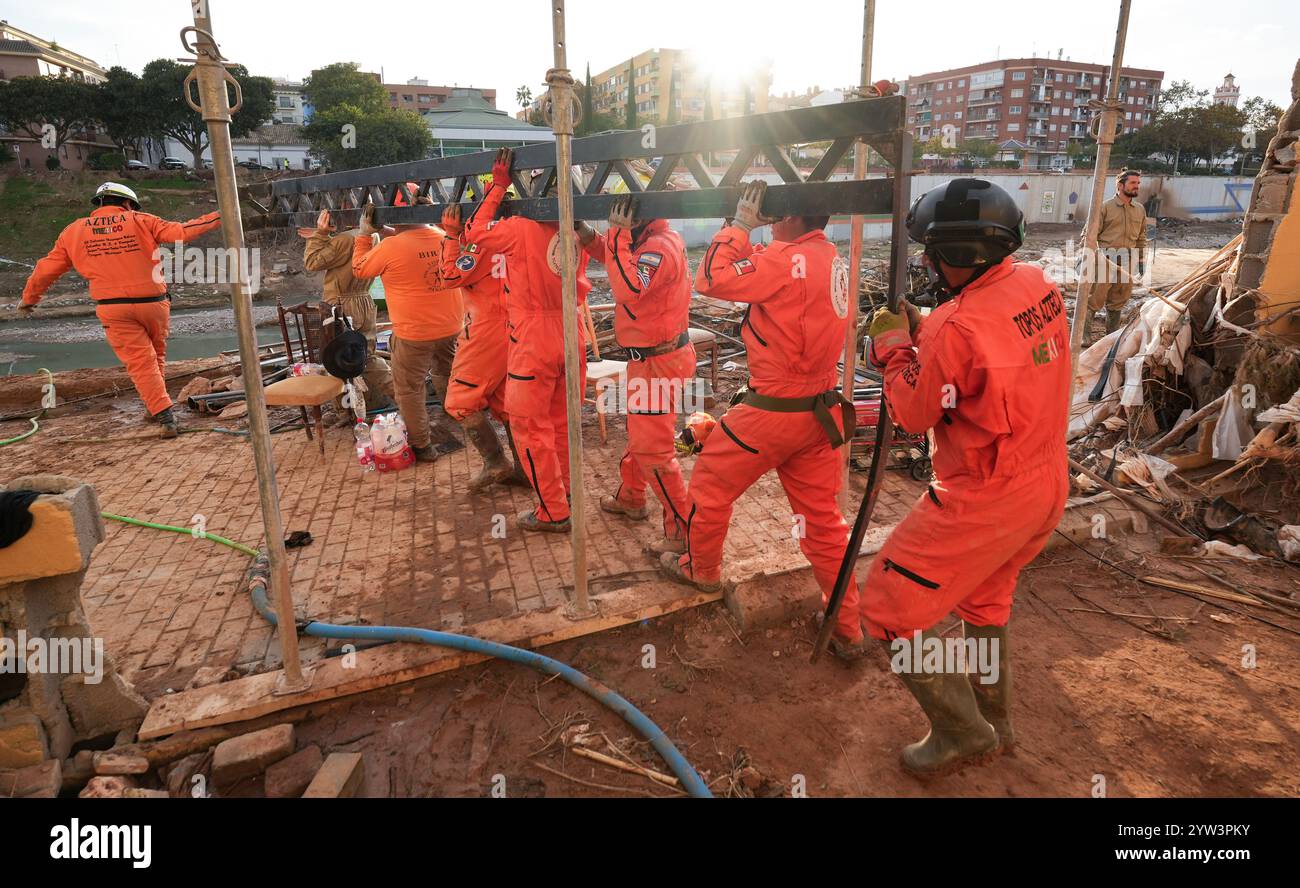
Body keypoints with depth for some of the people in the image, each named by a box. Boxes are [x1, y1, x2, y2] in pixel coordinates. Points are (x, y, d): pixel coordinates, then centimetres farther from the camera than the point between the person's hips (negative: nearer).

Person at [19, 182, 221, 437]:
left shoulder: (74, 231, 9)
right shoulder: (140, 221, 2)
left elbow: (47, 268, 15)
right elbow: (181, 232, -6)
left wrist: (29, 298, 28)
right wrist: (218, 217, 1)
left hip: (114, 309, 0)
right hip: (153, 302, 0)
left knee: (141, 363, 0)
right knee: (157, 355, 19)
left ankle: (164, 415, -10)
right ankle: (155, 407, 24)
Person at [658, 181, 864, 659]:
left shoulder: (787, 259, -19)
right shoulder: (831, 258, 8)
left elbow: (712, 280, -17)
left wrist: (739, 225, -8)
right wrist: (748, 232, 12)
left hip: (772, 412, -8)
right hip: (819, 413, 8)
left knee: (709, 486, 16)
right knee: (822, 517, 13)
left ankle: (701, 570, 38)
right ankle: (848, 630, 20)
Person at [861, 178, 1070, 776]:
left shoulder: (959, 327, -27)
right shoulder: (1040, 287, -3)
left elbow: (913, 416, -12)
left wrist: (893, 345, 1)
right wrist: (924, 330, 10)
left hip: (985, 501, -9)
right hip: (1046, 486, 9)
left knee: (890, 611, 4)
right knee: (984, 598, 29)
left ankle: (962, 732, 20)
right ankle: (993, 721, 46)